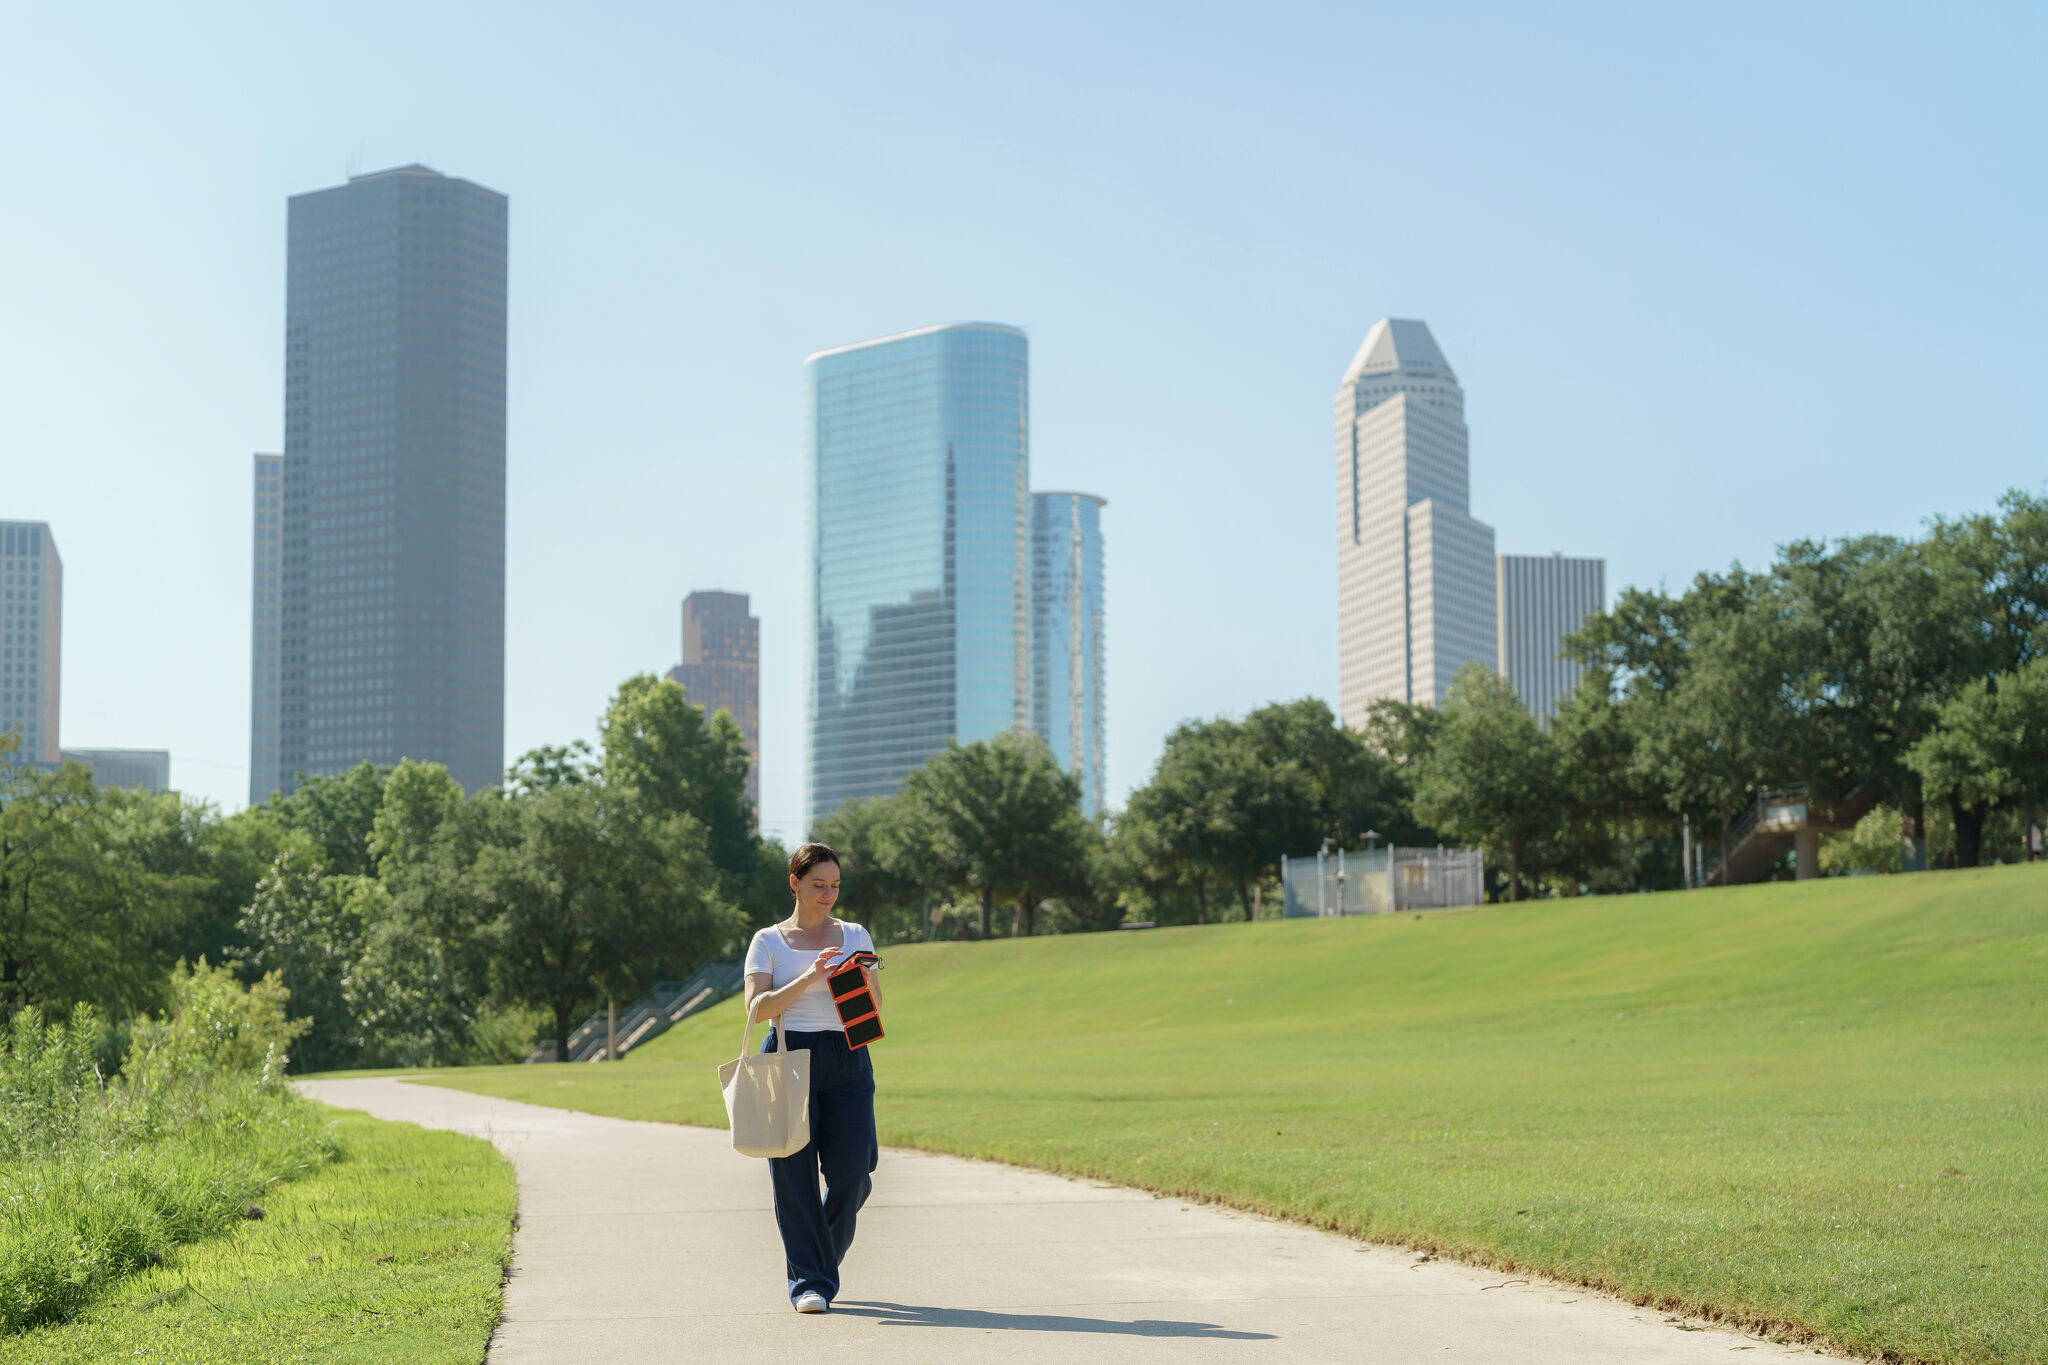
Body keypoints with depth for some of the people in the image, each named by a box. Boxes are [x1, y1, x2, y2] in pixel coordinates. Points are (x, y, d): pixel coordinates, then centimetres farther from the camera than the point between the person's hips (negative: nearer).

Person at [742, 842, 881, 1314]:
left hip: (847, 1060, 2)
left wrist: (864, 986, -14)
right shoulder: (769, 941, 7)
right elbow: (757, 1008, -6)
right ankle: (809, 1281, 2)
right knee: (794, 1175, -6)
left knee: (851, 1174, -6)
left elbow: (874, 1011, 8)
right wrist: (809, 978, -18)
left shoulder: (854, 936, 13)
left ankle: (823, 1260, 21)